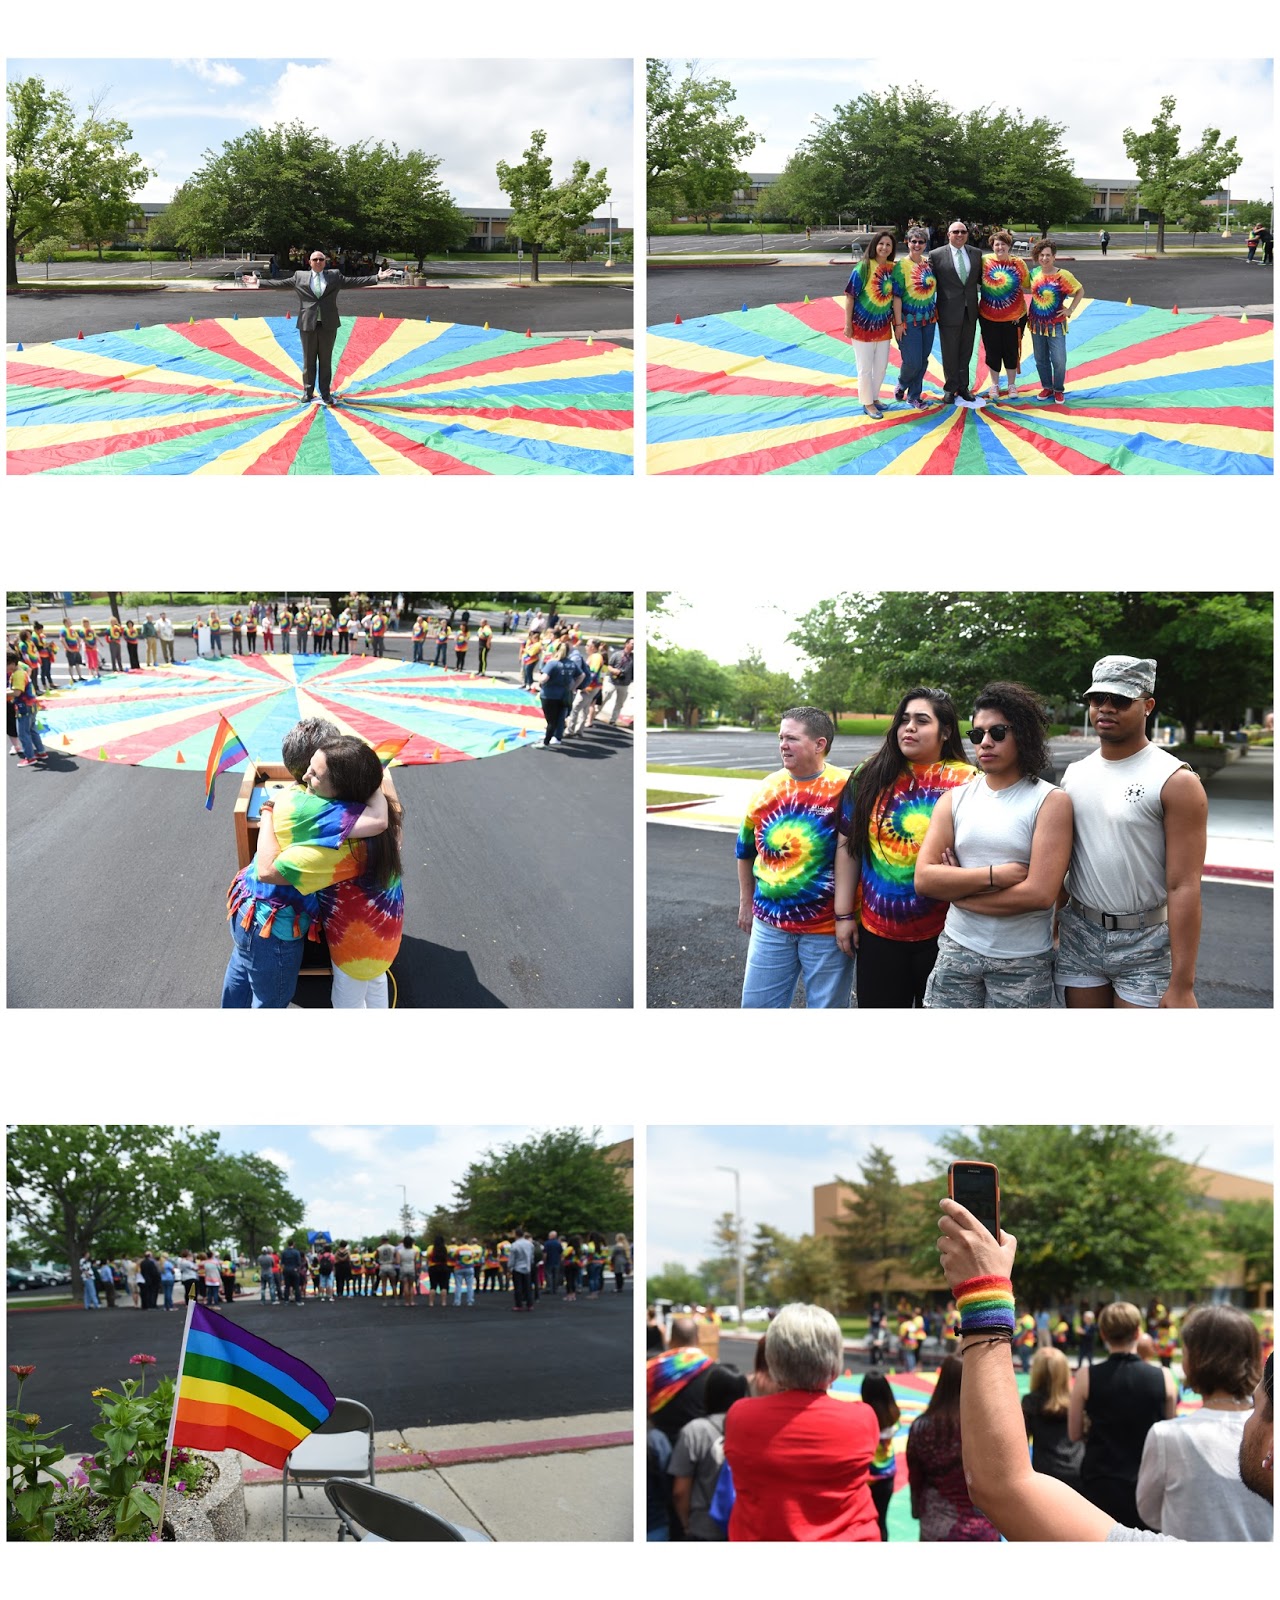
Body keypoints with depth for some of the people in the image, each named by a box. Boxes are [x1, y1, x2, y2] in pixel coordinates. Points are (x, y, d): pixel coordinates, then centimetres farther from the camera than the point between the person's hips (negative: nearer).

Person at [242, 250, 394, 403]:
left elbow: (353, 282, 4)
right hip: (308, 324, 0)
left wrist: (377, 278, -4)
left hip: (328, 324, 0)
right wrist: (259, 283, 3)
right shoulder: (299, 277, 7)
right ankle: (308, 393, 15)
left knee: (326, 360, 5)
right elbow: (280, 283, 8)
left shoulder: (335, 276, 8)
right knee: (308, 361, 6)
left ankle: (326, 393, 13)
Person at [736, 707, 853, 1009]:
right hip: (771, 923, 5)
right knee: (757, 1005, 10)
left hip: (828, 928, -5)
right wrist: (746, 902, 20)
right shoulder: (768, 788, 3)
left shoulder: (845, 788, -13)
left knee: (826, 1007, 8)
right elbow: (746, 849, 17)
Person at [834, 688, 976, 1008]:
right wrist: (844, 914, 4)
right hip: (876, 930, 3)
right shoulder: (871, 777, 2)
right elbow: (847, 845, 6)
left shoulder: (966, 782, -7)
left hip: (941, 934, -3)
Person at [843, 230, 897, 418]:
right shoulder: (863, 267, -14)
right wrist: (848, 324, -13)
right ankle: (868, 403, 15)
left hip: (883, 325, 5)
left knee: (881, 365, 14)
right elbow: (850, 296, -12)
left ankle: (874, 397, 31)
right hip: (863, 324, -5)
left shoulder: (892, 268, 1)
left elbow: (894, 297, 9)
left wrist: (897, 321, 7)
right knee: (865, 367, 3)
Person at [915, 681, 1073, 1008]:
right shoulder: (955, 799, 4)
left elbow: (1040, 893, -16)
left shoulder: (1050, 801, -6)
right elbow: (924, 879, -6)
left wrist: (959, 890, -9)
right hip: (957, 952, 3)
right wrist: (995, 876, -17)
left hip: (1023, 961, -3)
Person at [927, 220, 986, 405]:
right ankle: (950, 388, 20)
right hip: (949, 312, -4)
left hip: (970, 311, 4)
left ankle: (963, 387, 25)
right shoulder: (936, 255, -7)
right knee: (950, 353, 7)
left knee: (966, 352, 13)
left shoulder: (976, 253, 5)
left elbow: (980, 278, 13)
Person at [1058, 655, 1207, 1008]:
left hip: (1146, 942, -5)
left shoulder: (1175, 781, -11)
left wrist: (1181, 986, -20)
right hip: (1079, 935, 5)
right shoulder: (1074, 774, 7)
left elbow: (1184, 888, -16)